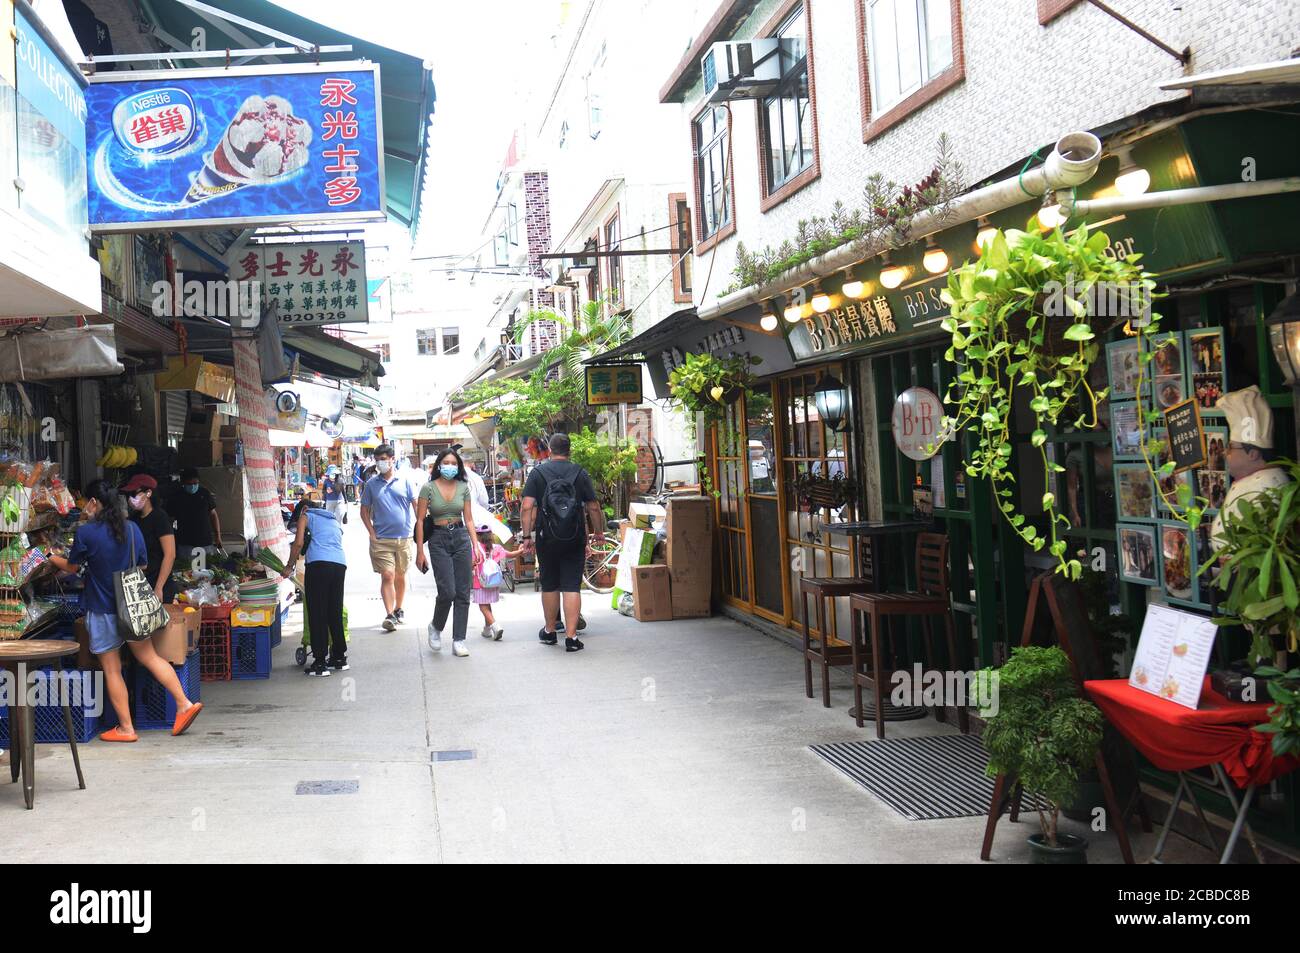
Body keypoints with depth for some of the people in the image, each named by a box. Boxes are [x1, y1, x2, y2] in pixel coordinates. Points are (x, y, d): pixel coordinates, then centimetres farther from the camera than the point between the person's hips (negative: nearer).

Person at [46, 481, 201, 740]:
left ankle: (126, 728, 10)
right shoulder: (132, 528, 1)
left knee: (112, 670, 5)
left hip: (103, 609, -5)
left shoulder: (86, 532, -14)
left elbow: (72, 567, 1)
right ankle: (184, 704, 8)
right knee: (149, 657, 14)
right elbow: (142, 565, 12)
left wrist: (53, 559, 21)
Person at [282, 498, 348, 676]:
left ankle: (320, 663, -3)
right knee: (335, 613, 15)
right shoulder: (334, 520, 34)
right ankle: (339, 658, 22)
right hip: (340, 563, 6)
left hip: (319, 563, -6)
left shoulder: (306, 516, 17)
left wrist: (289, 566, 15)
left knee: (317, 614, -2)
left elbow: (298, 543, 4)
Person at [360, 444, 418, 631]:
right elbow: (364, 510, 8)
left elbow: (416, 505, 4)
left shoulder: (404, 481, 2)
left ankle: (398, 610, 30)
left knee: (400, 576, 13)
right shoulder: (371, 484, 4)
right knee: (387, 576, -11)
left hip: (404, 537, 1)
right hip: (381, 539, -1)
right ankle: (390, 615, -14)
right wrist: (372, 532, -2)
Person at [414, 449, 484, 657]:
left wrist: (476, 545, 2)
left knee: (463, 593, 0)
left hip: (461, 538, 3)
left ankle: (458, 641, 7)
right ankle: (436, 627, 17)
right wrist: (420, 551, -6)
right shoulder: (429, 488, -1)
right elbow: (420, 521, -2)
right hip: (438, 540, -3)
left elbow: (469, 519, 10)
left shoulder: (463, 487, 8)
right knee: (448, 591, -12)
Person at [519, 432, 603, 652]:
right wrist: (598, 532, 14)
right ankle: (571, 637, -6)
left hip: (547, 539, 1)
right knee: (572, 587, -1)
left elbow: (527, 507, -7)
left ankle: (550, 632, 28)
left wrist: (527, 535, -2)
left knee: (549, 585, 14)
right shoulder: (580, 473, 1)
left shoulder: (538, 473, 0)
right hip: (575, 540, 0)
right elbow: (593, 507, 1)